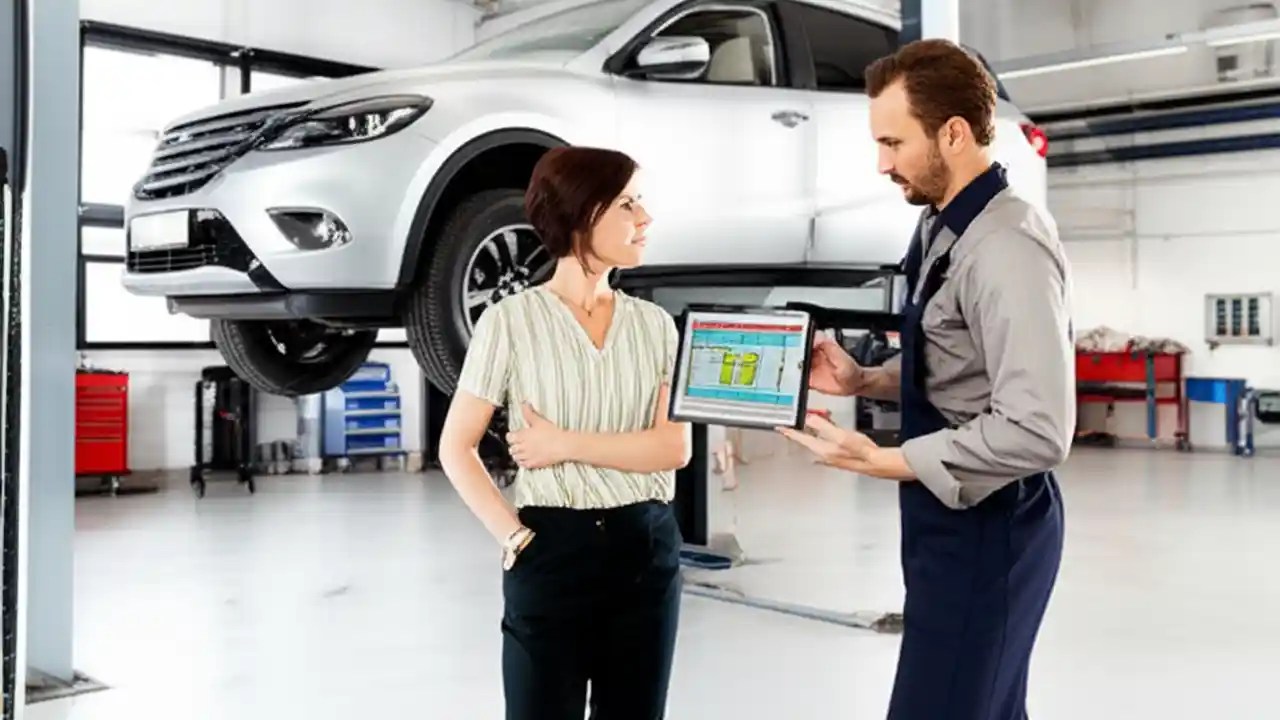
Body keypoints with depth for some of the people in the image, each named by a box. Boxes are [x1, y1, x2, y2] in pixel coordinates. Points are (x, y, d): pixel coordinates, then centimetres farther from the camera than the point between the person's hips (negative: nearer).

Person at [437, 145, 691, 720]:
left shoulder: (654, 324, 5)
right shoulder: (512, 319, -6)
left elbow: (675, 447, -4)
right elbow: (456, 448, -4)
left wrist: (568, 444, -12)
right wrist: (514, 538, -11)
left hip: (647, 549, 4)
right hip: (551, 551, -3)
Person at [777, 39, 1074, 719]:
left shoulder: (1006, 250, -24)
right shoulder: (941, 226, 6)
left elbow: (1036, 431, -29)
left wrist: (881, 461, -26)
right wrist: (863, 380, 2)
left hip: (986, 520, -9)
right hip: (951, 512, 9)